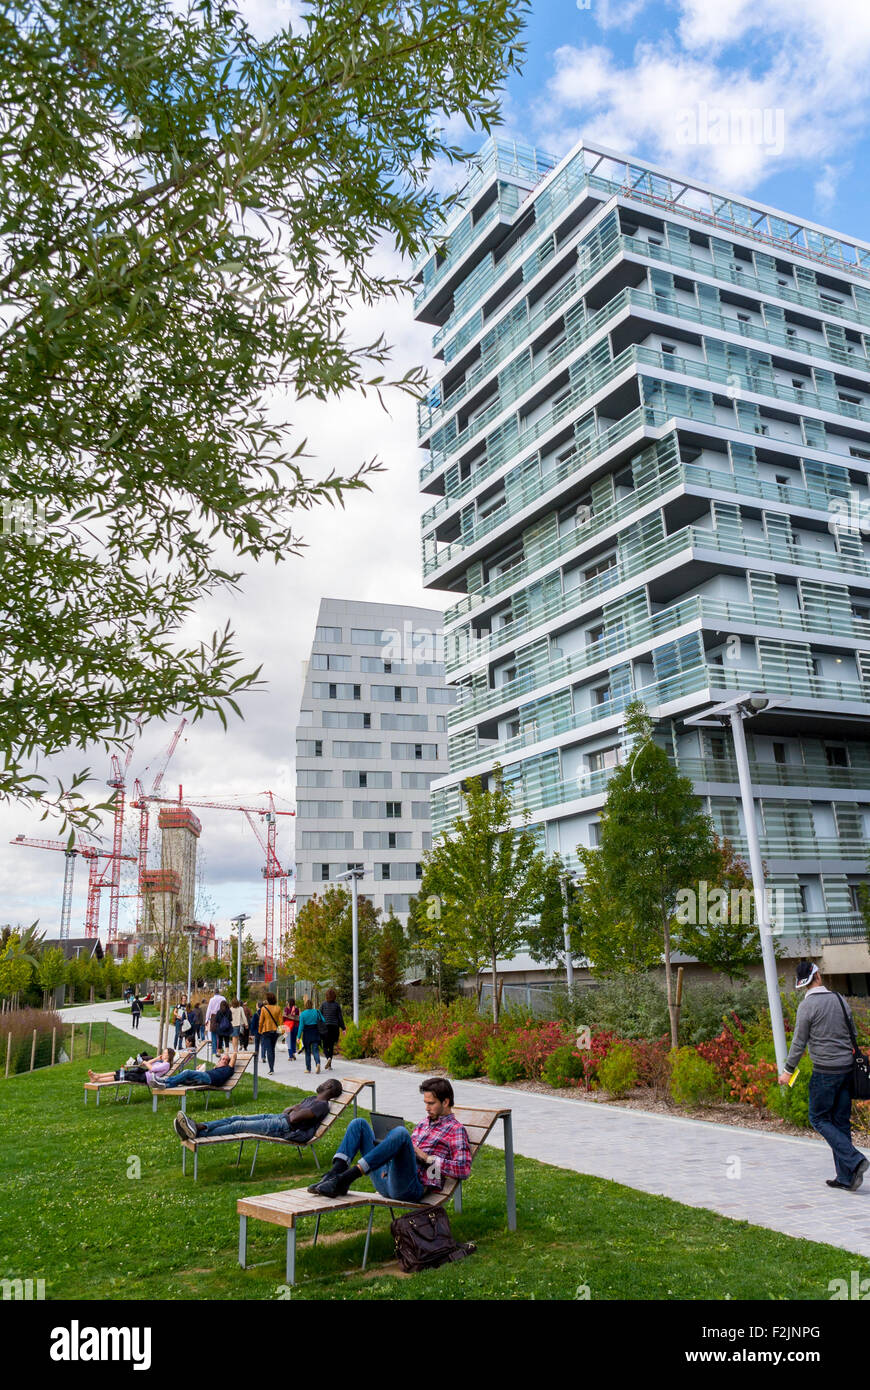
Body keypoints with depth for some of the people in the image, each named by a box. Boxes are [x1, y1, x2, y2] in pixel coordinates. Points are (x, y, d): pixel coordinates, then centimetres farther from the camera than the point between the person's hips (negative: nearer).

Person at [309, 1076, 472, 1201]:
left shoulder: (456, 1130, 6)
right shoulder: (423, 1124, 30)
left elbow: (464, 1169, -7)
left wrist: (427, 1158, -8)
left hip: (411, 1188, -8)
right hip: (386, 1181, 8)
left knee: (400, 1132, -33)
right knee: (359, 1124, 4)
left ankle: (347, 1177, -36)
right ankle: (336, 1173, -19)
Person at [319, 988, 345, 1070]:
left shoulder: (323, 1004, -2)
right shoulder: (337, 1004, 0)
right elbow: (340, 1017, 0)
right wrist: (343, 1028, 4)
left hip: (325, 1027, -2)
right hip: (334, 1027, 2)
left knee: (325, 1046, 6)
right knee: (331, 1046, 12)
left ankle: (328, 1058, -22)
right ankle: (329, 1065, 10)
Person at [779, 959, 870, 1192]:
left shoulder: (808, 1005, -11)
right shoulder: (840, 1000, 6)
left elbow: (799, 1042, -9)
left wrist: (788, 1070, 0)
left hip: (825, 1070, -6)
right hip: (847, 1068, 6)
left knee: (819, 1118, 5)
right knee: (841, 1121, 12)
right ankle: (846, 1177, 13)